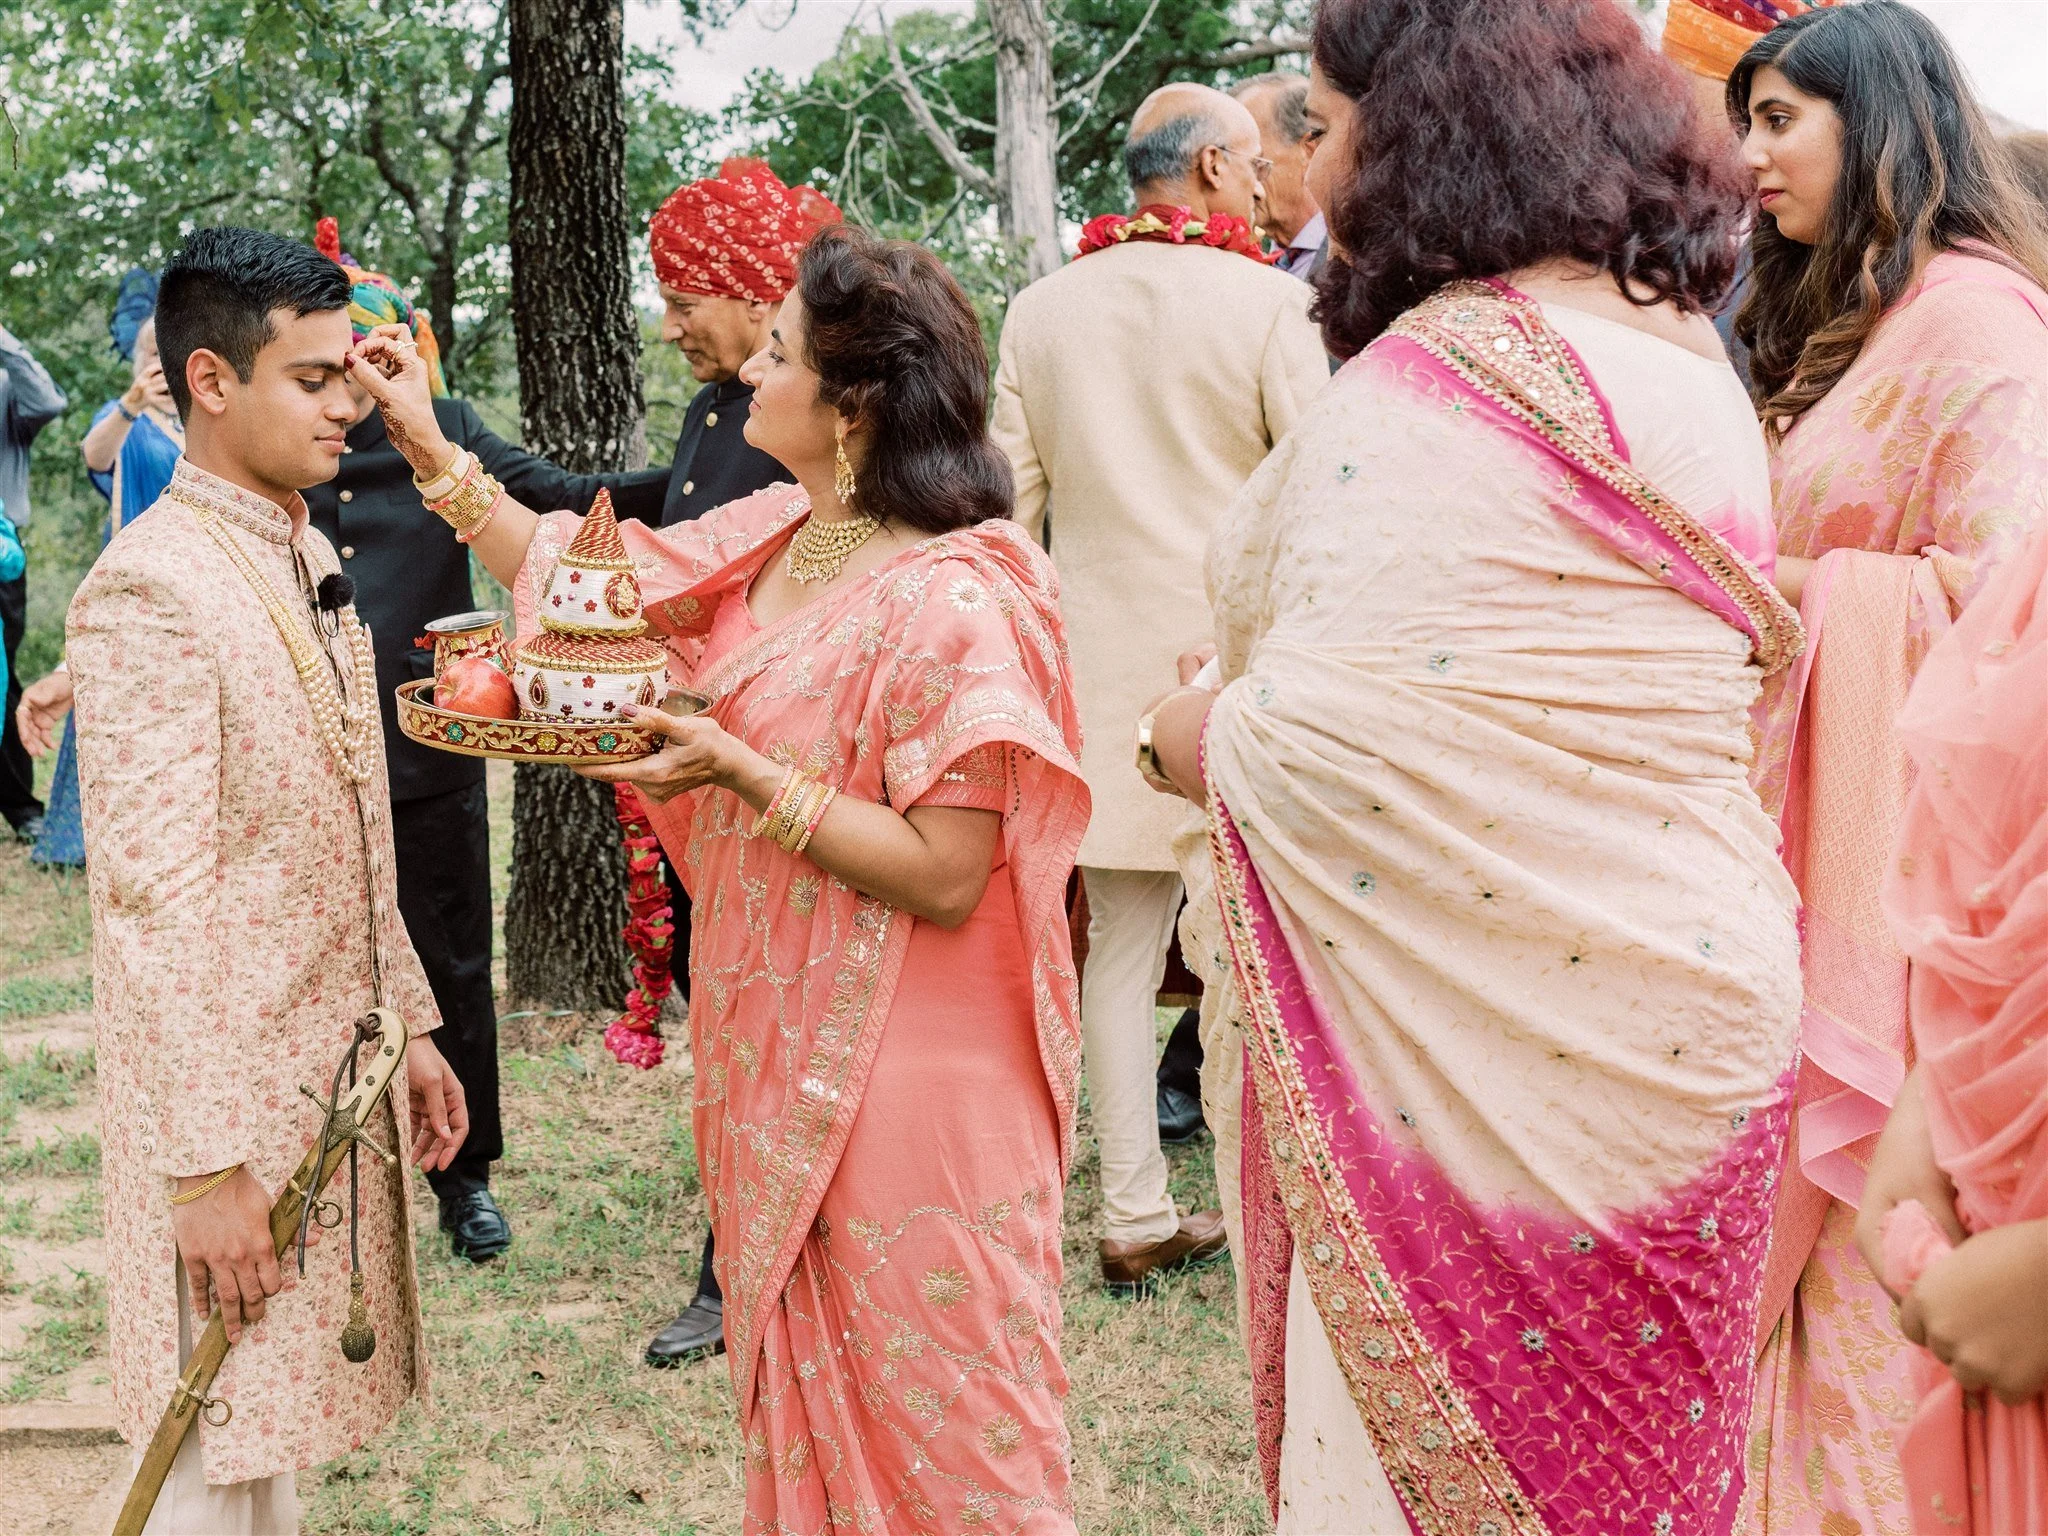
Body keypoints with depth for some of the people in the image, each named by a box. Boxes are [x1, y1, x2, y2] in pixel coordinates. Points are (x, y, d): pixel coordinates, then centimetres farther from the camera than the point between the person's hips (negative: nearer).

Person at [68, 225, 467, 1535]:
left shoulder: (307, 558, 10)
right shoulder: (151, 590, -18)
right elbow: (153, 901, -21)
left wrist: (410, 1024, 16)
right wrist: (209, 1161, -21)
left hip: (339, 1075, 8)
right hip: (228, 1091, -8)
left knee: (282, 1421, 18)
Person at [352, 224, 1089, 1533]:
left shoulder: (954, 601, -21)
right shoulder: (773, 540, 4)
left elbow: (942, 878, -23)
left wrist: (746, 774, -26)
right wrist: (432, 448, 11)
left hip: (901, 1075, -8)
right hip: (775, 1053, 8)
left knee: (931, 1421, 6)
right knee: (799, 1388, 21)